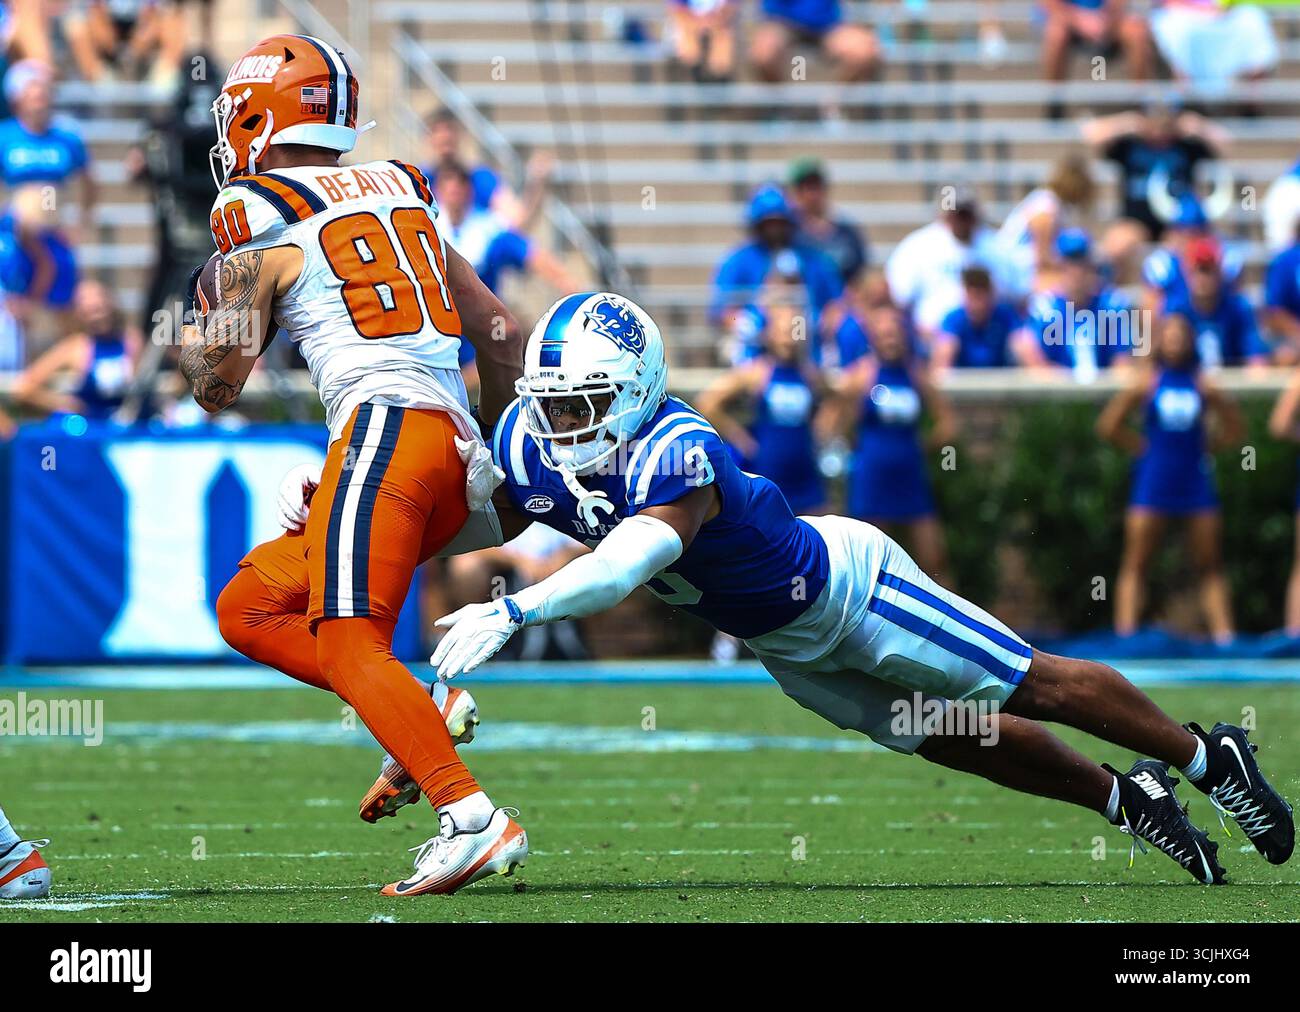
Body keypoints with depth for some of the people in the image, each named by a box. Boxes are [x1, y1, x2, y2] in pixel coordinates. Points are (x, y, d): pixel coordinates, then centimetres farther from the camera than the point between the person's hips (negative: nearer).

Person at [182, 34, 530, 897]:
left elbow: (218, 387, 8)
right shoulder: (399, 192, 22)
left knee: (347, 643, -16)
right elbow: (502, 335, 23)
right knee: (251, 610, 14)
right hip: (458, 449, 8)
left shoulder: (258, 219, 3)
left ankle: (473, 819, -31)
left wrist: (193, 322, 29)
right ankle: (423, 713, -2)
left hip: (385, 424, -8)